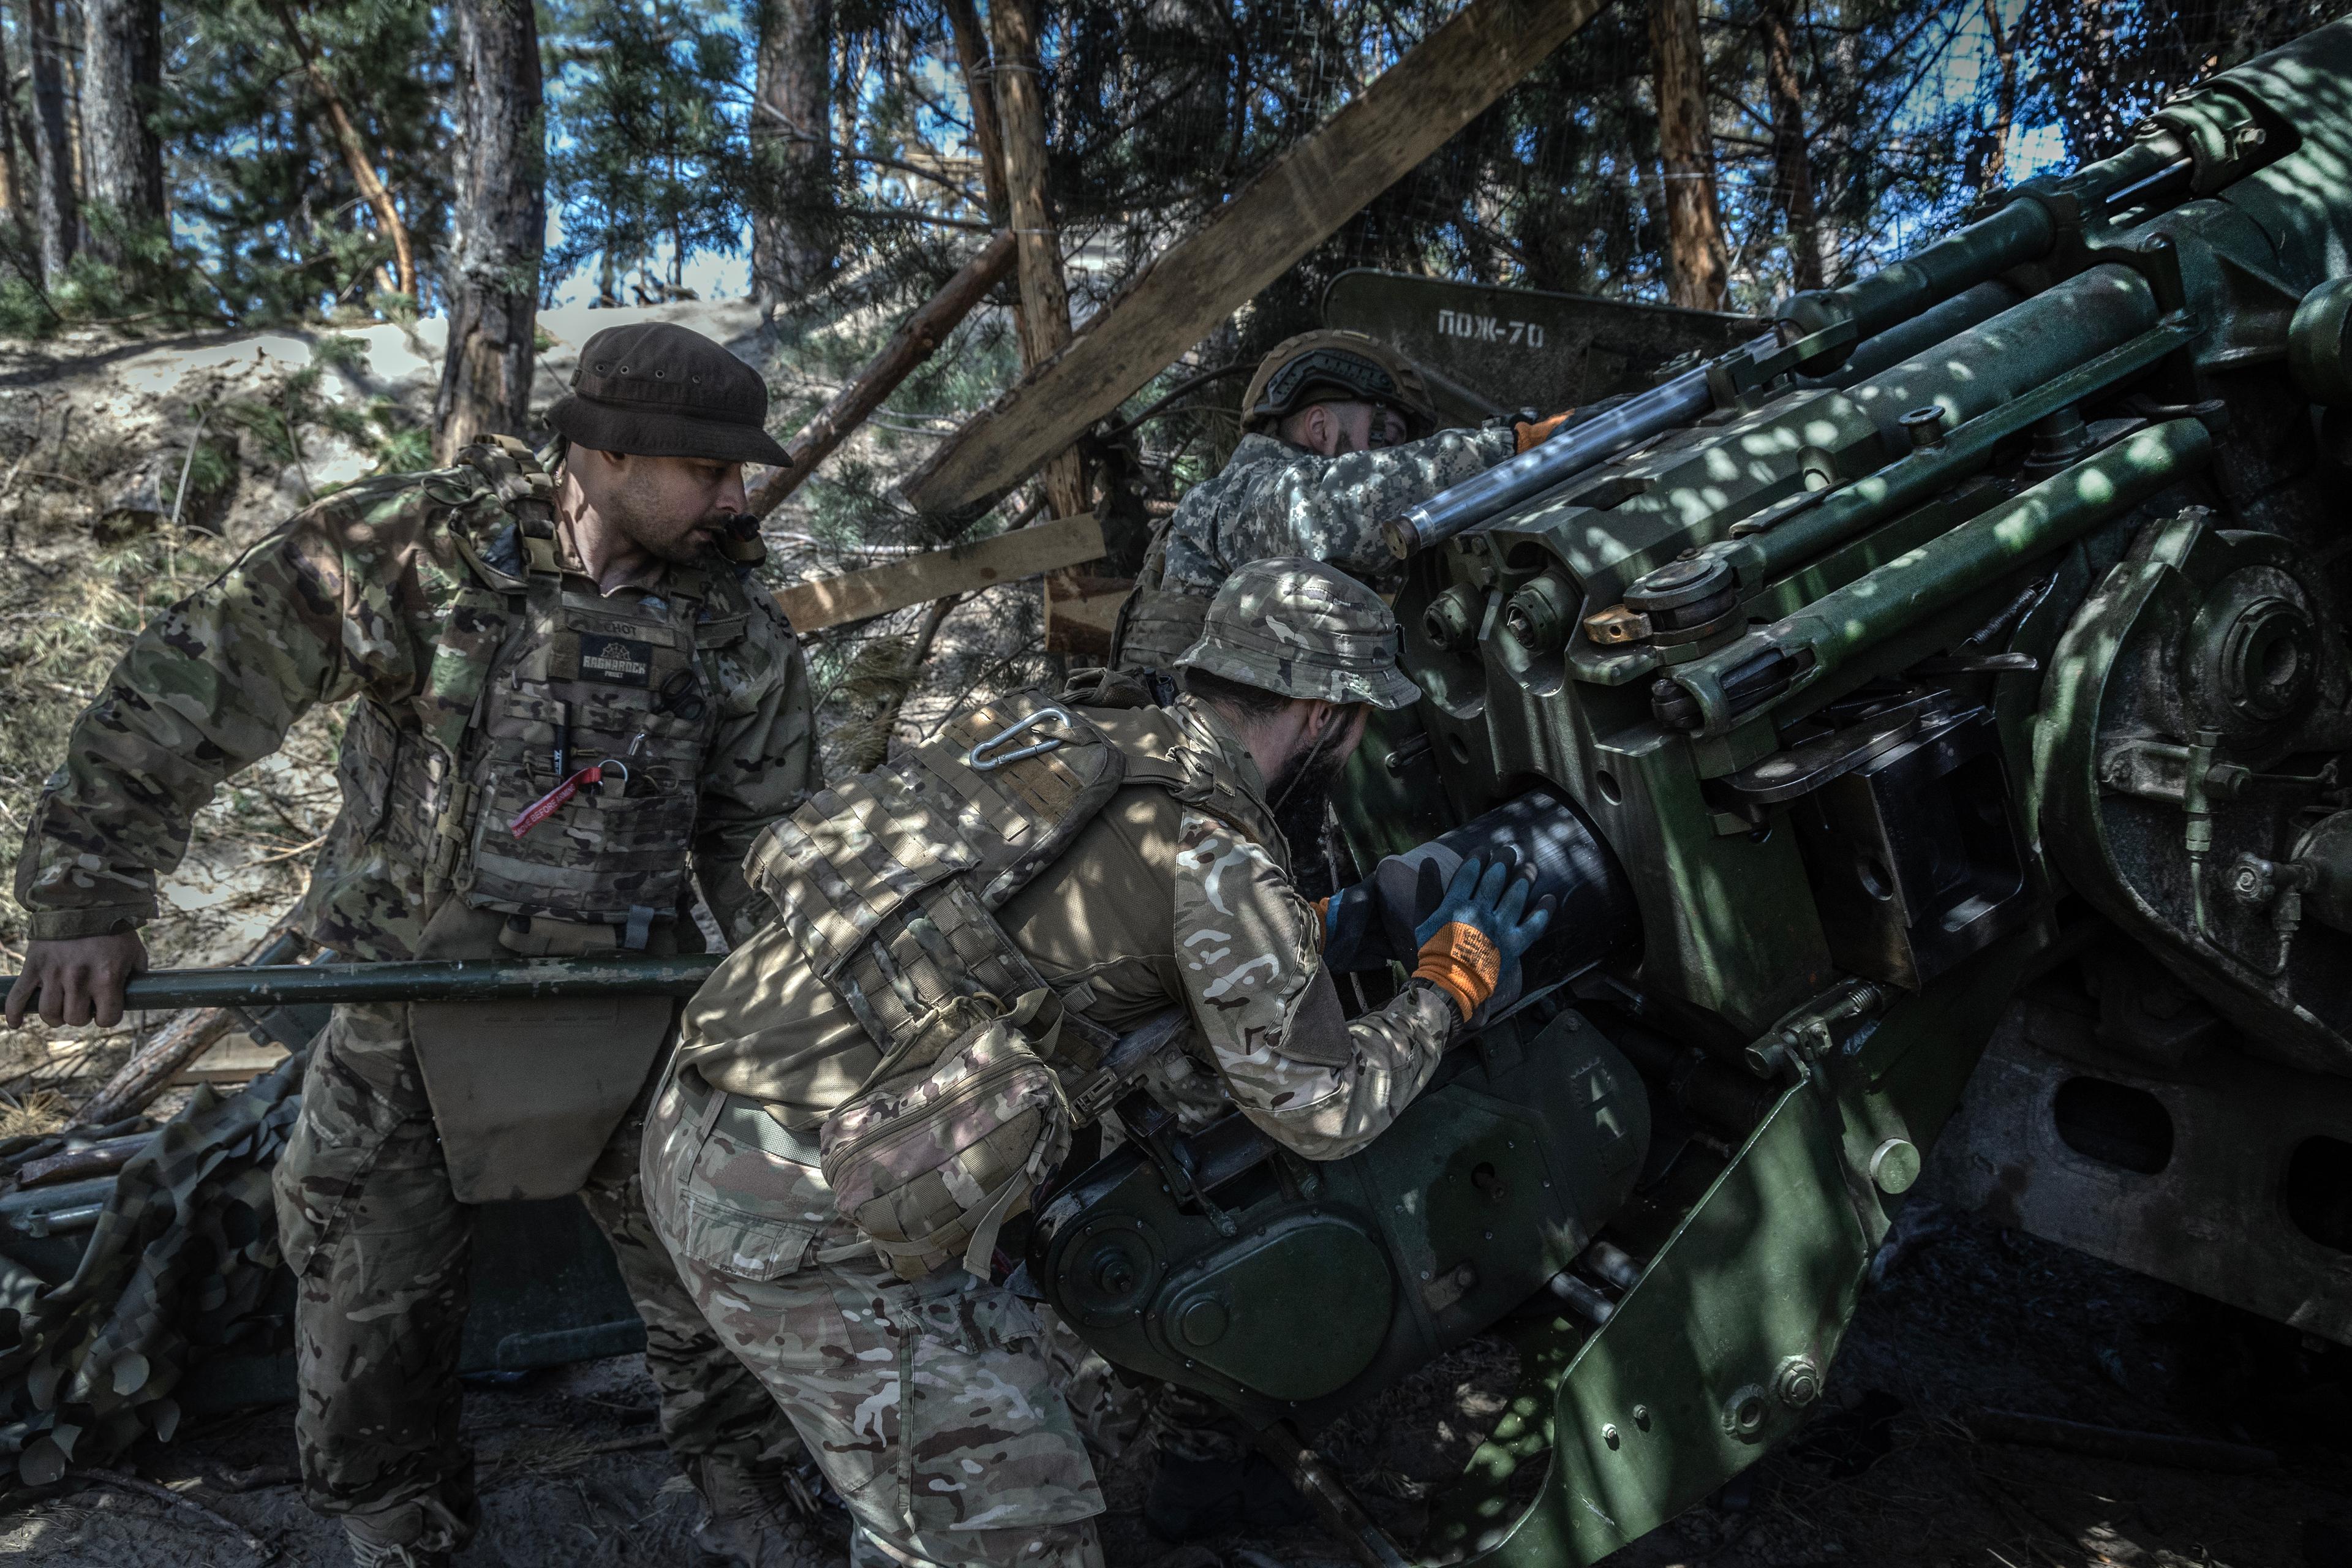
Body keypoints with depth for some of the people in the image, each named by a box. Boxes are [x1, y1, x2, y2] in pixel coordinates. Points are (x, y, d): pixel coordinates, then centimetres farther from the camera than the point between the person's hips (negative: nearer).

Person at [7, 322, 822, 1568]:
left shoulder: (737, 628, -7)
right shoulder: (411, 545, -15)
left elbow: (763, 834, 2)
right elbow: (186, 686, -10)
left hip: (625, 1015, 1)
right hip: (407, 1011, 0)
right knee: (373, 1313, 13)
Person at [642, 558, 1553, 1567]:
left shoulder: (1067, 735, 10)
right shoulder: (1216, 853, -13)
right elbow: (1324, 1109, -3)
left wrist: (1302, 930, 23)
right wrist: (1456, 976, 11)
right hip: (801, 1220, -9)